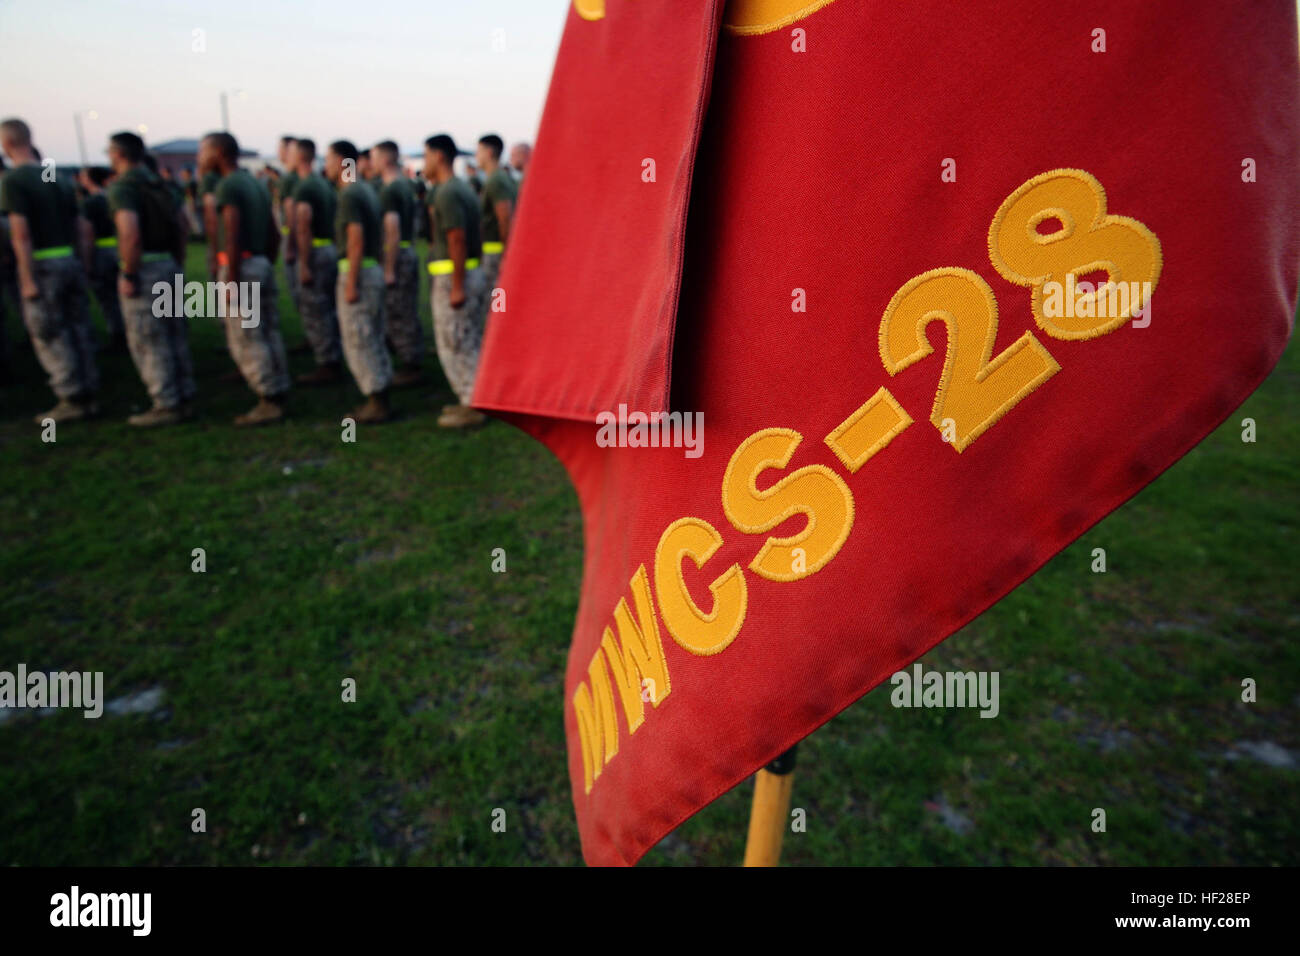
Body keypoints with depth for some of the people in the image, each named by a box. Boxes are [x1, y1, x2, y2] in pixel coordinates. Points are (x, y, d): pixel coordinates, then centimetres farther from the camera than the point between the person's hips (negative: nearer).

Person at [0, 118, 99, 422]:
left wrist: (28, 279, -15)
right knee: (79, 331, 10)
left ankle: (71, 400, 2)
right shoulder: (60, 178, 11)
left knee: (49, 337, 1)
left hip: (42, 263, -6)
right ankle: (88, 394, 14)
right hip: (70, 260, 7)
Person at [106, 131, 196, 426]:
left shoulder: (122, 186, -12)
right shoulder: (158, 183, 13)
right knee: (175, 337, 12)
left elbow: (130, 234, -23)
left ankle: (166, 405, 2)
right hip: (169, 265, 8)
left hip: (144, 268, -8)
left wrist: (128, 275, -17)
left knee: (147, 343, -1)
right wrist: (177, 261, 16)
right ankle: (185, 398, 18)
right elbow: (184, 223, 15)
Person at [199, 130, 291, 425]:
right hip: (263, 264, 9)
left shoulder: (228, 185, -11)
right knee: (269, 334, 10)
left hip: (242, 266, -9)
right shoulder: (257, 184, 16)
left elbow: (232, 236, -20)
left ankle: (269, 401, -3)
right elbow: (274, 235, 17)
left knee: (245, 339, -4)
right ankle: (279, 395, 14)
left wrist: (232, 281, -20)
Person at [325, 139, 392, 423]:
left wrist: (351, 283, -21)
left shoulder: (349, 195, -13)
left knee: (357, 341, -4)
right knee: (374, 340, 13)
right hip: (374, 270, 9)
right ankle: (379, 400, 18)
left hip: (357, 271, -9)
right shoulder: (367, 190, 15)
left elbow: (356, 241, -21)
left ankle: (376, 403, -1)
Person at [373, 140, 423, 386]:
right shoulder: (406, 185, 13)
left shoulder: (389, 190, -16)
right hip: (410, 253, 9)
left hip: (397, 256, -9)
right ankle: (412, 363, 22)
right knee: (409, 314, 14)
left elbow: (392, 231, -21)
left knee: (399, 316, -2)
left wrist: (389, 269, -20)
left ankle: (408, 368, 3)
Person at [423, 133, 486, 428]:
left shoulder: (447, 193, -15)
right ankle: (473, 399, 23)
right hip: (470, 273, 10)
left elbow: (457, 239, -22)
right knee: (470, 342, 14)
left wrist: (456, 287, -23)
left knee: (453, 343, -4)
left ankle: (471, 405, 1)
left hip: (452, 276, -10)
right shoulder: (463, 188, 15)